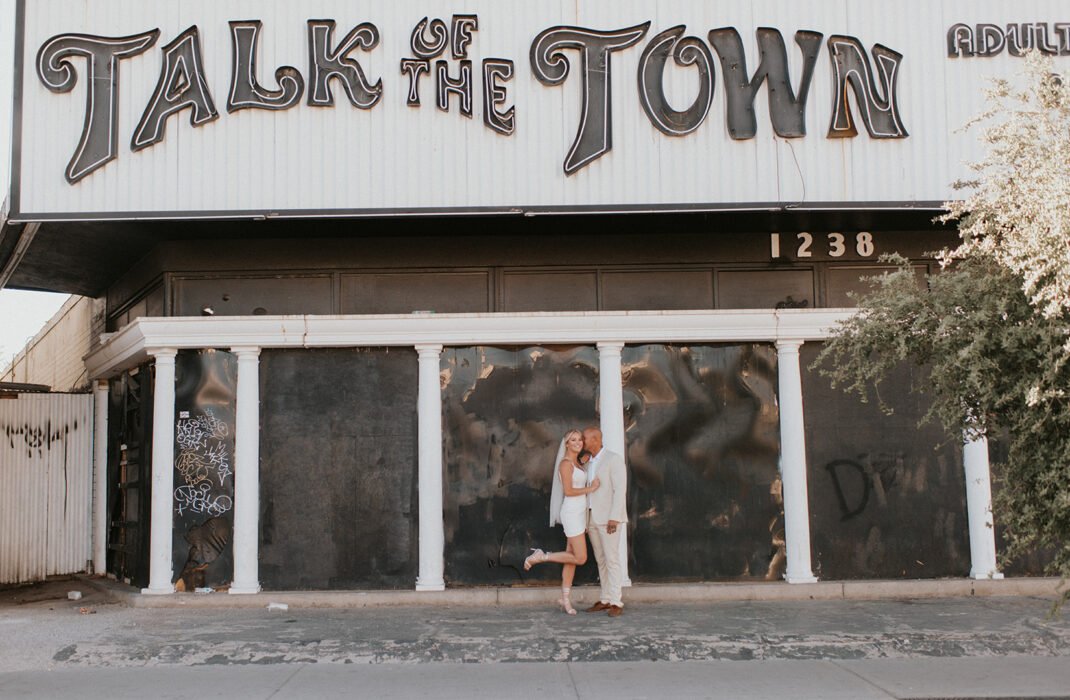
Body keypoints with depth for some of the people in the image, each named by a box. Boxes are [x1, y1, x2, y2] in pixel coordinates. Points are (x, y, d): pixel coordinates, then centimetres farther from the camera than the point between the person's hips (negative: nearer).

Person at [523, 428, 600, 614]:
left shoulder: (577, 463, 15)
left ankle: (565, 599, 13)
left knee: (572, 558, 8)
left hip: (580, 513, 9)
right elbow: (568, 491, -17)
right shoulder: (566, 463, -12)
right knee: (580, 558, -10)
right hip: (572, 513, -9)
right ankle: (540, 556, 0)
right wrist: (590, 488, -11)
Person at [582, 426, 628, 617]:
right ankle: (605, 600, 15)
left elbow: (620, 489, -17)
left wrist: (614, 518, -23)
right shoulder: (589, 464, 15)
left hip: (609, 517, -8)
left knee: (612, 559, -10)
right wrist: (586, 521, 14)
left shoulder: (614, 459, -11)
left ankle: (616, 603, -8)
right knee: (601, 560, 10)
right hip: (593, 517, 8)